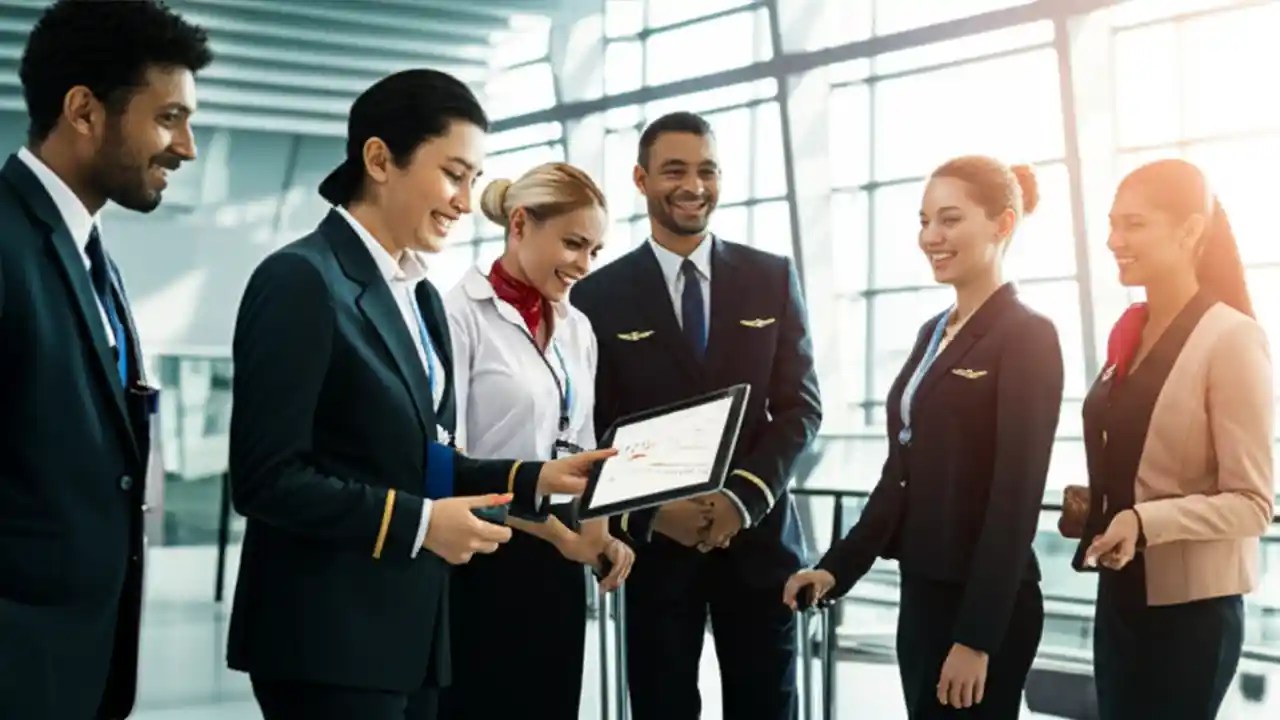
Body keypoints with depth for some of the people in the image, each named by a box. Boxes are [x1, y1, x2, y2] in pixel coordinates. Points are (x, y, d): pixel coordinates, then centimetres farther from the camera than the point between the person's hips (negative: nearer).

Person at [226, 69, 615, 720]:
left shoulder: (421, 297, 15)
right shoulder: (301, 281, -12)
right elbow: (265, 478, -17)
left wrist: (534, 479, 3)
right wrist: (419, 523, -18)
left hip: (408, 630, 8)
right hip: (328, 639, -8)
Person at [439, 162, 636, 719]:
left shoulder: (577, 329, 11)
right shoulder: (460, 314, -10)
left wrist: (600, 534, -1)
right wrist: (559, 532, -20)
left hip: (557, 566, 7)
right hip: (483, 561, -6)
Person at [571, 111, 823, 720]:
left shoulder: (772, 278, 6)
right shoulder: (600, 294, 0)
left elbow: (801, 405, 2)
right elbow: (592, 429, -1)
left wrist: (743, 497, -13)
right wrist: (650, 512, -16)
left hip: (758, 534, 1)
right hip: (655, 542, -1)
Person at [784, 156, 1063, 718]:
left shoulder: (1027, 336, -11)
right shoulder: (933, 333, 12)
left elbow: (1016, 498, -16)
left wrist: (977, 636, -19)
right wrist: (839, 566, 6)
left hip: (985, 606, -8)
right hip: (921, 592, 8)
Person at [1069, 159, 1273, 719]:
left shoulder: (1232, 339, -14)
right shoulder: (1127, 333, 7)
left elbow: (1253, 503, -16)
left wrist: (1147, 522, -27)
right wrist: (1094, 504, 4)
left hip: (1192, 605, -7)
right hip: (1121, 593, 7)